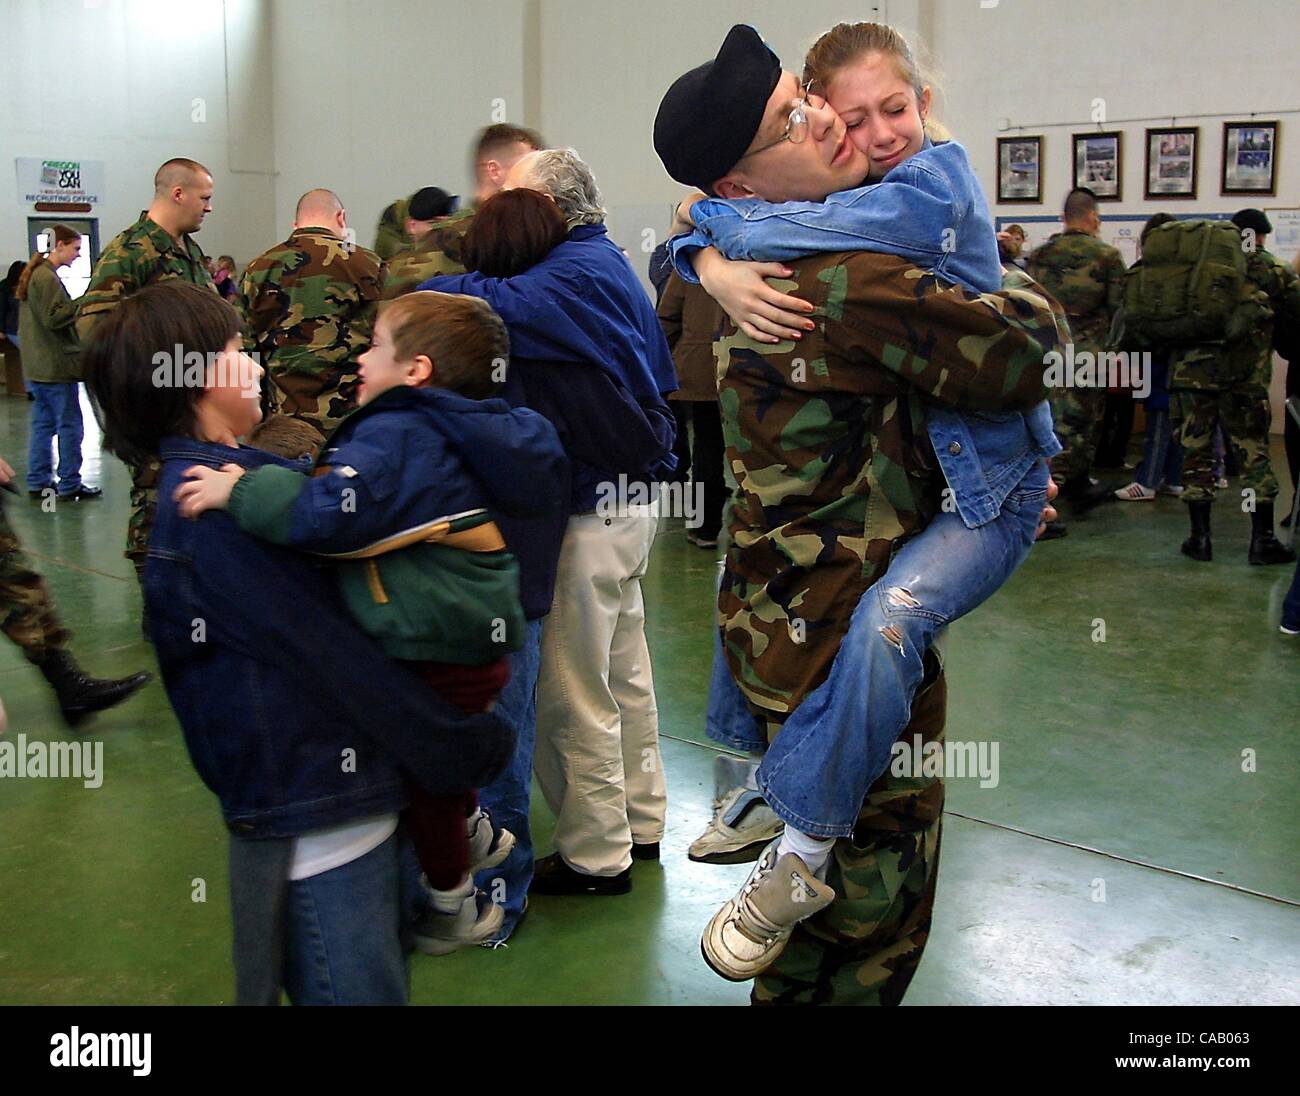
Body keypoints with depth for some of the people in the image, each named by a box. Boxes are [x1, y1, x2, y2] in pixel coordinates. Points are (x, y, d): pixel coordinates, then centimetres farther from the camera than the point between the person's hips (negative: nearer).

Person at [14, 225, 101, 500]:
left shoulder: (35, 275, 16)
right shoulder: (47, 277, -15)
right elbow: (53, 318, -20)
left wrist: (77, 307, 10)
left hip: (38, 365, 10)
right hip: (57, 364, -10)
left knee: (43, 424, 13)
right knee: (69, 425, -3)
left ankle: (38, 482, 17)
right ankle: (69, 485, 2)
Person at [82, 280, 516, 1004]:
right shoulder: (211, 505, -19)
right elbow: (331, 655, -20)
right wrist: (472, 747, -13)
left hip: (363, 798, 10)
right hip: (315, 832, -9)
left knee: (390, 974, 22)